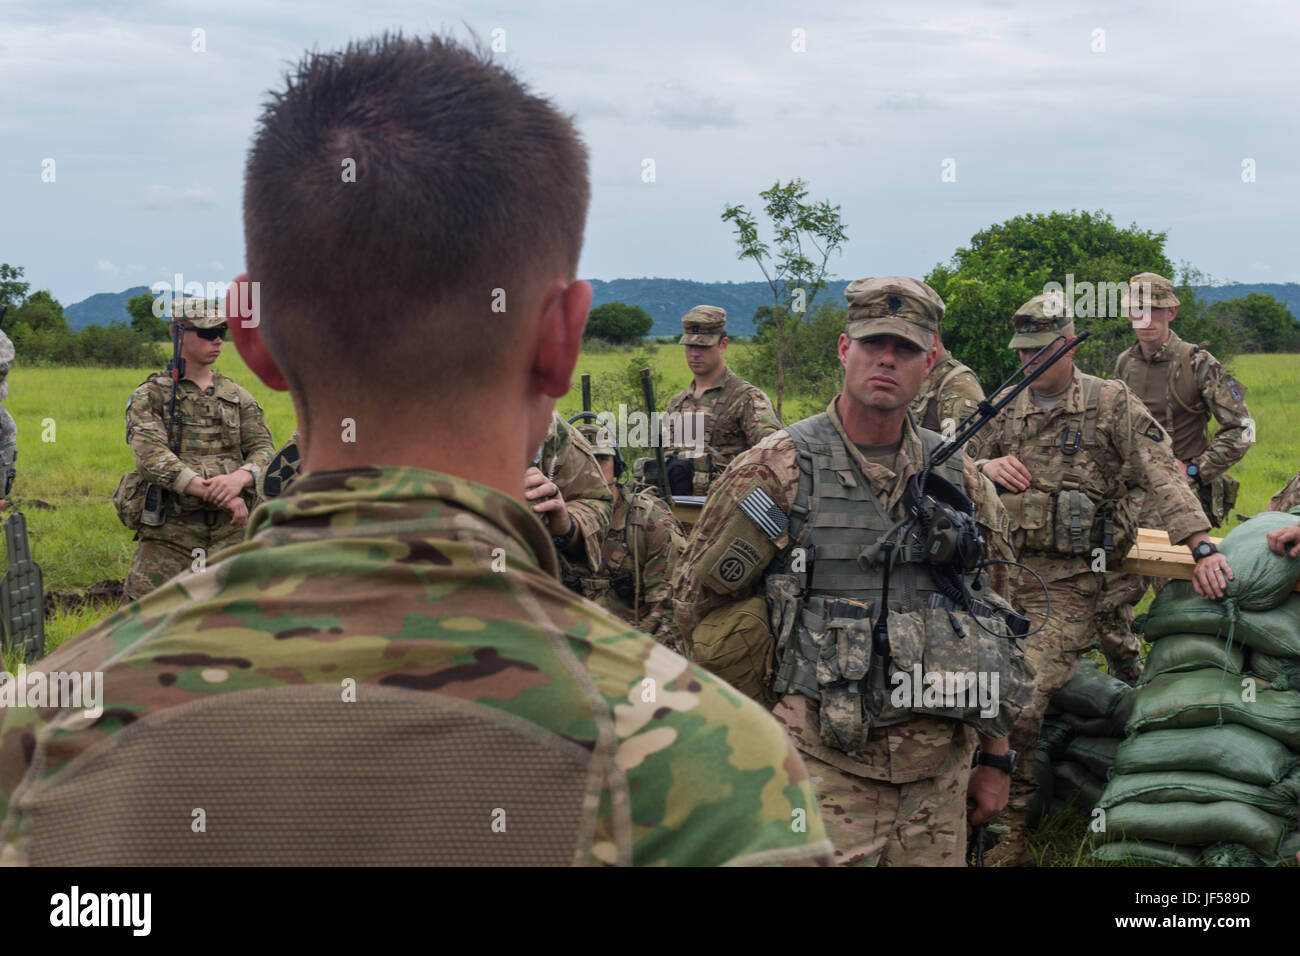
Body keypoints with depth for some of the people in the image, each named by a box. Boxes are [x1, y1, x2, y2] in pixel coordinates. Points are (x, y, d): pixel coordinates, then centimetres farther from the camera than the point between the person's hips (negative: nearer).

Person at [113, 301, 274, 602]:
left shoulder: (238, 396, 14)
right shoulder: (149, 396, 2)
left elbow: (264, 449, 5)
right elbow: (153, 456, -13)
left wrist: (239, 478, -20)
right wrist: (216, 493, -25)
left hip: (229, 531, 3)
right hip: (169, 534, -3)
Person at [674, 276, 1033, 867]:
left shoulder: (960, 479, 9)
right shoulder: (778, 469, -5)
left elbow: (991, 615, 16)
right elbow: (695, 599, 2)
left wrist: (996, 757, 15)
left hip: (940, 774, 4)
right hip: (827, 770, -4)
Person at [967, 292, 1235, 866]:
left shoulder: (1113, 404, 3)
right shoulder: (1005, 410, 15)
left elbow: (1163, 479, -8)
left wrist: (1203, 548, -21)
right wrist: (984, 466, 0)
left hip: (1069, 581, -4)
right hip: (1005, 569, 5)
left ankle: (1008, 834, -2)